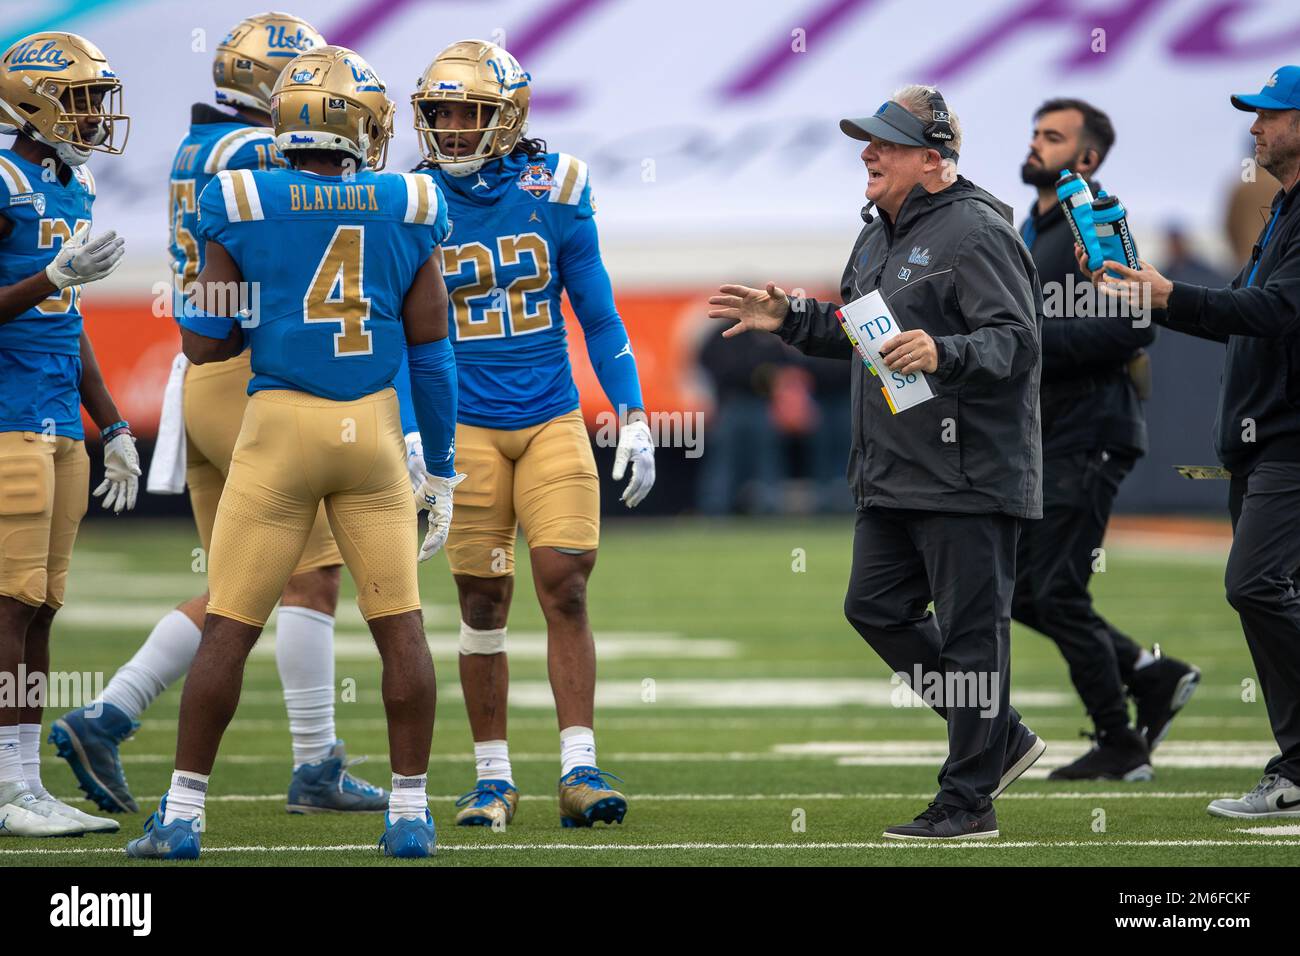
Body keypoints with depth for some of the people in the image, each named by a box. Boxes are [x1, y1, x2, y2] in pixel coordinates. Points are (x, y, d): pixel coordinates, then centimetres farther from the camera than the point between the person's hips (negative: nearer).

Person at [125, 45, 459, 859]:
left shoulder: (244, 210, -3)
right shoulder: (408, 210, 1)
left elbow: (204, 343, 0)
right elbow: (432, 350, 4)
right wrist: (443, 471, 12)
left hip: (279, 425, -1)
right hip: (374, 428, 1)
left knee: (230, 625, 3)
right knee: (401, 623, 7)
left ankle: (183, 813, 4)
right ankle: (410, 815, 7)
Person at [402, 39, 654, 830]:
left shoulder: (552, 190, -1)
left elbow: (599, 316, 6)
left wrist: (634, 418, 2)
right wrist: (407, 433, -4)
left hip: (553, 421, 0)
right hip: (466, 428, 0)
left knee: (566, 591, -7)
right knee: (484, 603, 2)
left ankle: (580, 771, -7)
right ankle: (493, 778, 10)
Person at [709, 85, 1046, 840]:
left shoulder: (977, 234, -13)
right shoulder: (881, 238, 17)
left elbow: (1018, 341, -22)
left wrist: (943, 354, -37)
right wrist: (789, 319, 18)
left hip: (969, 477, -10)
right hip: (892, 479, 10)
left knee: (969, 631, -4)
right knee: (876, 609, 11)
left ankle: (967, 800, 2)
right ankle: (1002, 739, 22)